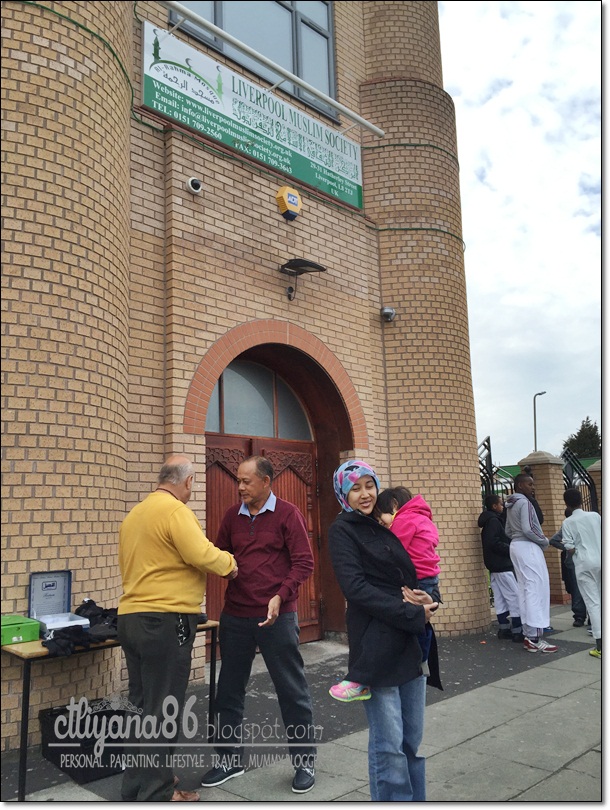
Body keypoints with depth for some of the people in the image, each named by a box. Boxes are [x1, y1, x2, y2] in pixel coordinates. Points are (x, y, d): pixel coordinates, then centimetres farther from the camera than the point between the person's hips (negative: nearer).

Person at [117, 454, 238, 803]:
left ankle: (138, 783, 31)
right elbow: (201, 553, -23)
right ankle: (156, 793, 12)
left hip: (131, 616, 9)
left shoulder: (135, 513, 13)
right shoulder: (175, 510, -14)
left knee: (143, 705, 19)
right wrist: (229, 563, -6)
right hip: (165, 620, -9)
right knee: (163, 709, 2)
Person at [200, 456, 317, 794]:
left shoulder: (287, 514, -7)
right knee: (228, 690, 13)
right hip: (235, 616, 5)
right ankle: (229, 759, 31)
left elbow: (304, 562, -10)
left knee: (292, 690, 7)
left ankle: (305, 761, 25)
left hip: (277, 617, -4)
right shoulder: (232, 515, 6)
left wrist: (280, 596, -21)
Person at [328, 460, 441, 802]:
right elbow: (356, 588, -15)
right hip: (376, 645, -6)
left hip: (411, 644, 6)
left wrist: (425, 598, -6)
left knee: (412, 740, 13)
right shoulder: (343, 530, -4)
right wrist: (414, 615, -15)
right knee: (389, 746, -1)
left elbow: (413, 575, 18)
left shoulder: (386, 527, 16)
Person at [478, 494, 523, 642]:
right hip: (502, 565, -10)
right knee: (515, 597, -6)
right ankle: (517, 631, -5)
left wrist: (510, 547, 9)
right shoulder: (493, 521, -14)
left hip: (495, 565, 10)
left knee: (500, 598, 10)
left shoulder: (489, 521, 17)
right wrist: (511, 549, -14)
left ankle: (504, 628, 13)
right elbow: (495, 543, -23)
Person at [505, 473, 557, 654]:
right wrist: (544, 541, -7)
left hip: (516, 546, 10)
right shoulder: (524, 502, -13)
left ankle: (528, 635, 10)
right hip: (528, 547, -10)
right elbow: (528, 529, -21)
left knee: (525, 589, 9)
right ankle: (535, 638, -12)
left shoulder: (511, 505, 15)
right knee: (536, 588, -9)